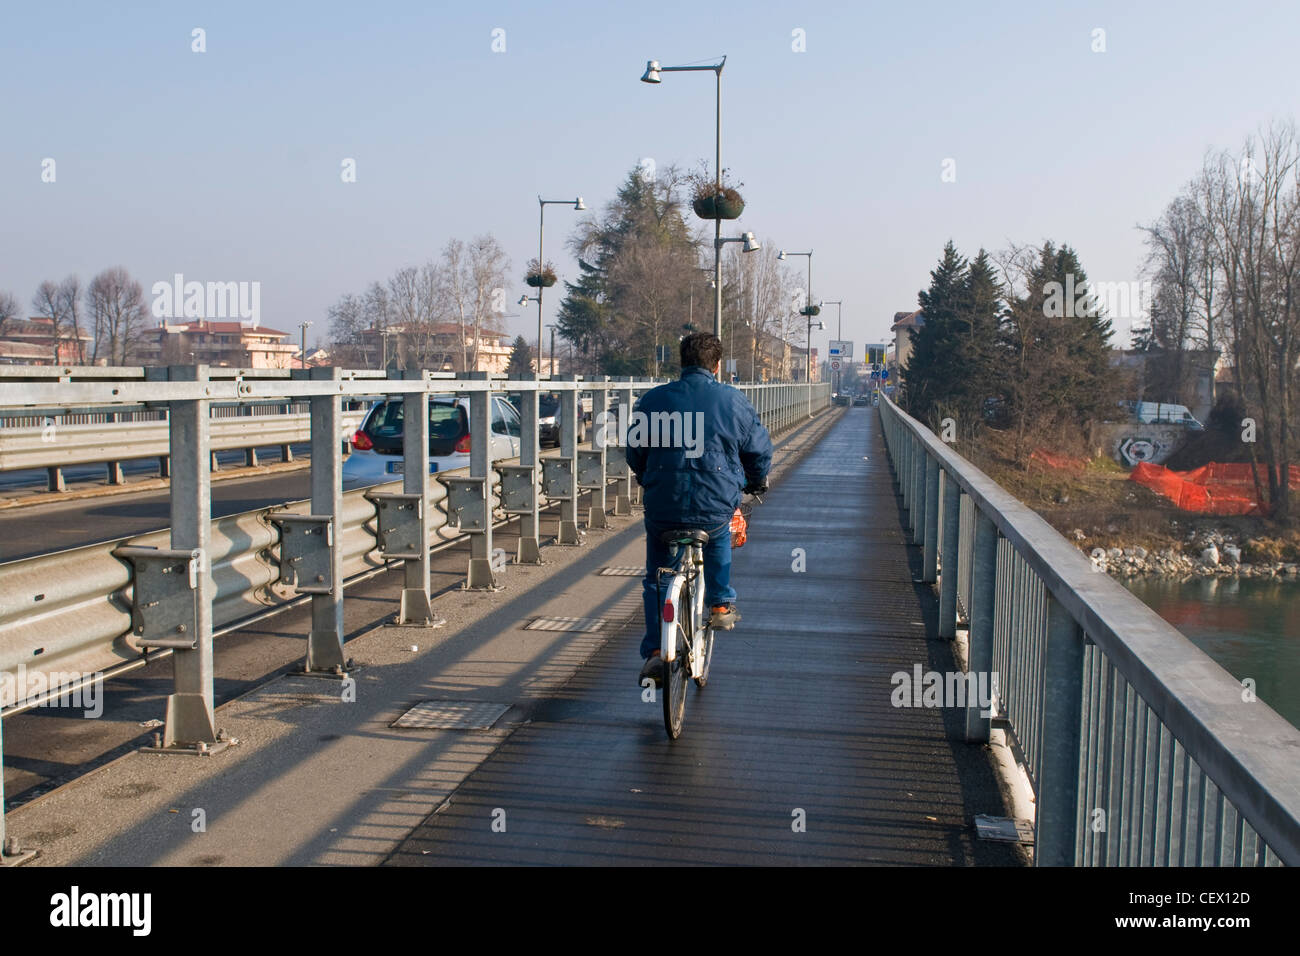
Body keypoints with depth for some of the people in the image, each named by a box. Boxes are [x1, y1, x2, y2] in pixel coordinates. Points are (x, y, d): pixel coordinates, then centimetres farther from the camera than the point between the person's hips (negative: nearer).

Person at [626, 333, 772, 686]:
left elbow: (634, 452, 15)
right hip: (716, 507, 0)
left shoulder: (652, 400, 4)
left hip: (662, 509, 0)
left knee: (655, 580, 20)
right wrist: (757, 482, 32)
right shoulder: (733, 401, 1)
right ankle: (721, 604, 34)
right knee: (719, 535, 36)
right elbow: (759, 449, 10)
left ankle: (655, 651, 7)